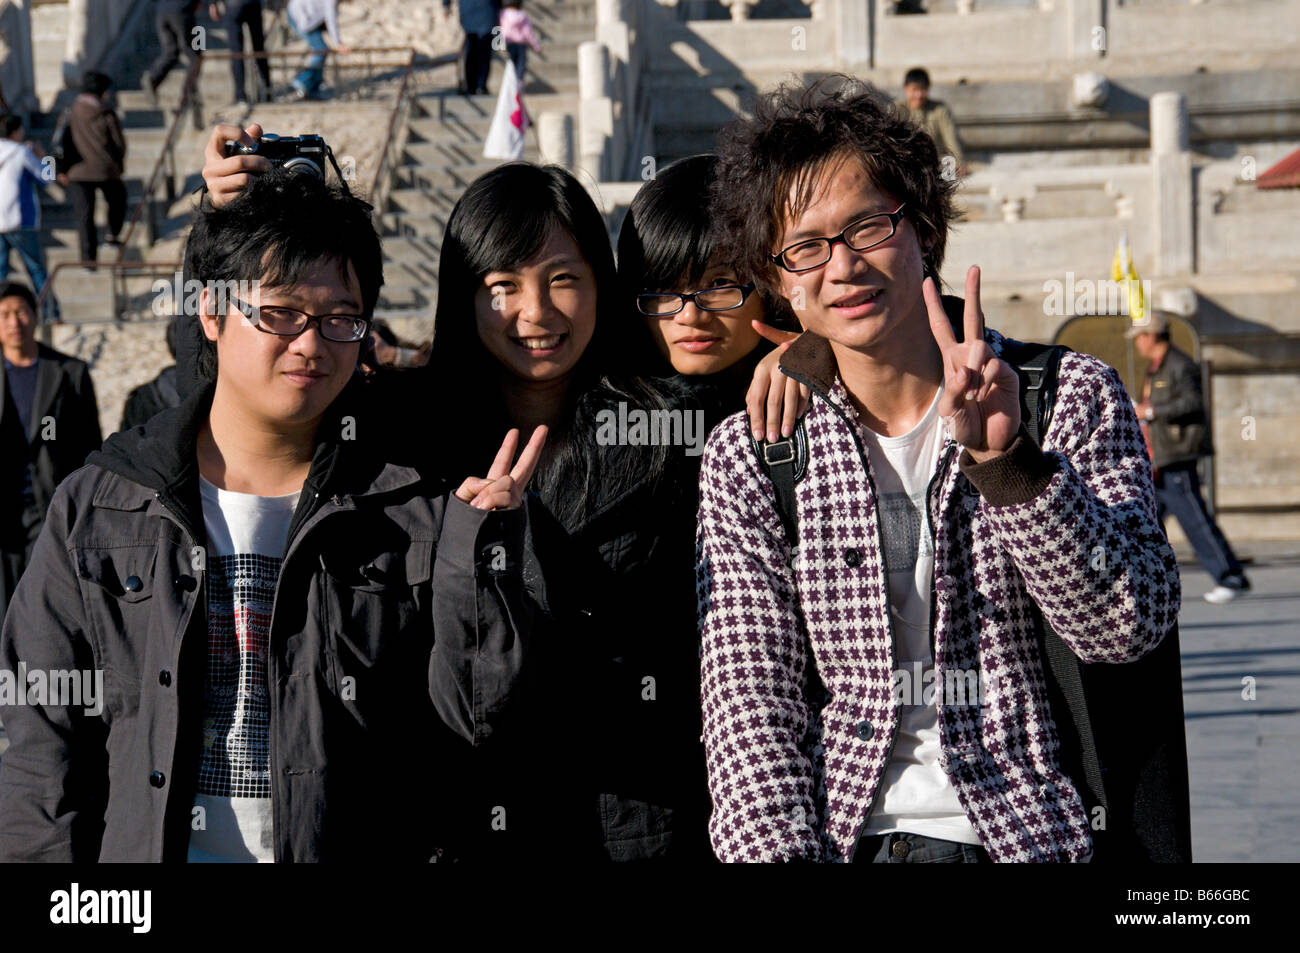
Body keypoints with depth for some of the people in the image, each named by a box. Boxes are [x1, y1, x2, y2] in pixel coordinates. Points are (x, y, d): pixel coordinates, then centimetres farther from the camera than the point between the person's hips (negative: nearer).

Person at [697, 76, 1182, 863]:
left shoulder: (1074, 399, 6)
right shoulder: (747, 457, 8)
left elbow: (1128, 625, -5)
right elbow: (751, 703, 3)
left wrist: (1004, 459, -17)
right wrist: (783, 855, -14)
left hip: (1028, 838, -1)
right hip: (834, 840, 1)